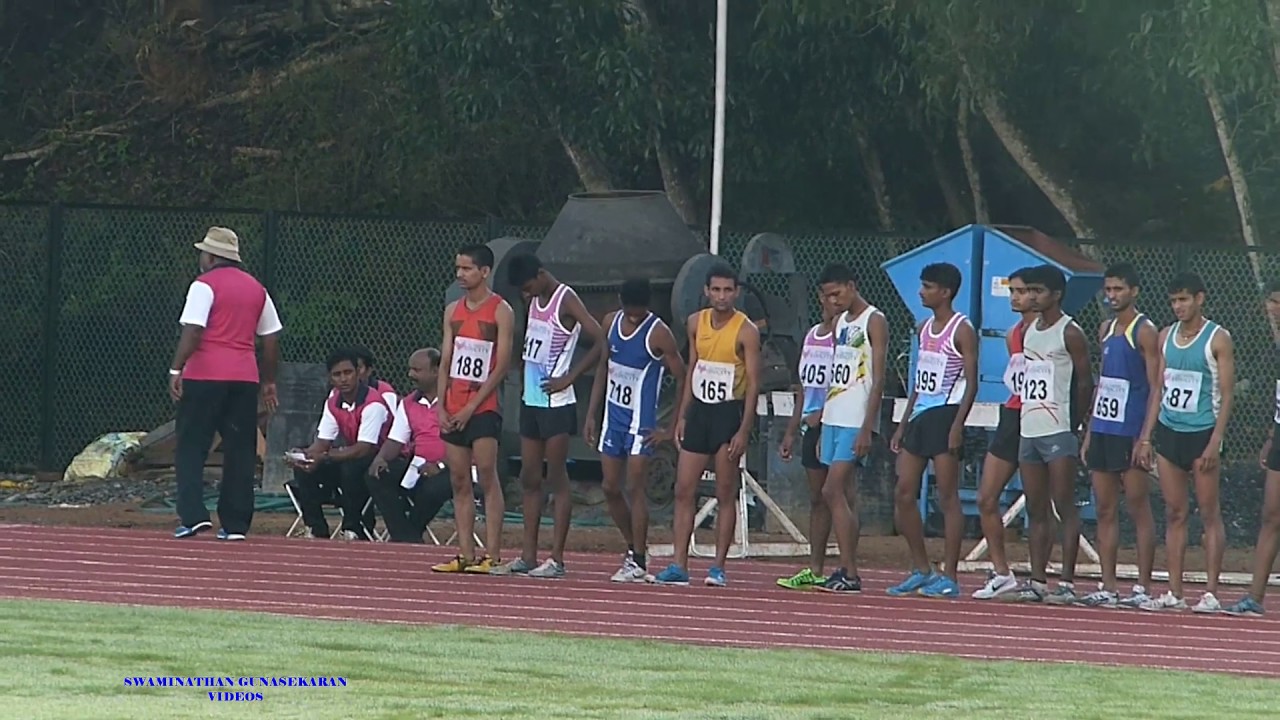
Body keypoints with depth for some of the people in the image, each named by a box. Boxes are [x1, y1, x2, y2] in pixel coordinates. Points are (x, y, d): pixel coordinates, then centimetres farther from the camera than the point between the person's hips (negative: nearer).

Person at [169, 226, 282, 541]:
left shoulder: (205, 285, -4)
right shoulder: (257, 289, 14)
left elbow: (193, 332, -15)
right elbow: (272, 339, 16)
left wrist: (176, 369, -13)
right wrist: (269, 381, 23)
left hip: (204, 376, -5)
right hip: (245, 378, 5)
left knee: (191, 447, 1)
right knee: (240, 451, 7)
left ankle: (193, 514, -12)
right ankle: (235, 523, 5)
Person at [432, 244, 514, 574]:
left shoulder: (500, 311, -5)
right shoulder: (453, 311, 14)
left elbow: (502, 365, -9)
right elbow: (446, 361, 15)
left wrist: (472, 407, -13)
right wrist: (441, 407, 3)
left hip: (483, 408, -6)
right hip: (453, 411, 6)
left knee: (487, 479, -9)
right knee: (459, 482, 5)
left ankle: (492, 556, -11)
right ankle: (465, 555, 6)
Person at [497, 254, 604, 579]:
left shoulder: (566, 301, -11)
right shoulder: (535, 302, 13)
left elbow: (601, 342, -19)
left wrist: (568, 378, -16)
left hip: (556, 403, -9)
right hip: (531, 401, 9)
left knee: (557, 480, -5)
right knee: (529, 478, 9)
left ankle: (556, 559, -3)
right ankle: (528, 555, 14)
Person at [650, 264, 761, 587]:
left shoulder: (746, 331, -10)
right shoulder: (696, 323, 7)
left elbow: (753, 383, -11)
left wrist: (744, 430, -17)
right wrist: (682, 415, 12)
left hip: (729, 413, -6)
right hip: (699, 410, 6)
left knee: (725, 494, -1)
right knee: (683, 490, 1)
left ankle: (719, 567, 3)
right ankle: (679, 566, 3)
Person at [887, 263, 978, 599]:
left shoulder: (962, 330, -8)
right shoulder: (925, 328, 17)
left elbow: (971, 382, -12)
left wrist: (958, 424, -21)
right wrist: (903, 425, 18)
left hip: (946, 416, -9)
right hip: (921, 416, 9)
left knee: (947, 497, -6)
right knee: (903, 494, 6)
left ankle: (949, 577, -4)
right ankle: (921, 570, 15)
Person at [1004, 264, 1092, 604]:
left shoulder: (1070, 334, -7)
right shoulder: (1029, 332, 16)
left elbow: (1085, 382, -7)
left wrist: (1073, 424, -6)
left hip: (1058, 432, -8)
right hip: (1029, 431, 8)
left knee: (1064, 507, -7)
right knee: (1036, 510, 9)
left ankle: (1066, 583, -7)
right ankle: (1037, 582, 11)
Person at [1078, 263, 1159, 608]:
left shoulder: (1145, 333, -8)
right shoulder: (1106, 330, 15)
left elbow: (1156, 389, -11)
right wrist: (1090, 432, 16)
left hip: (1130, 434, -8)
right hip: (1102, 432, 8)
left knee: (1139, 509, -3)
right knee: (1105, 511, 6)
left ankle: (1143, 588, -2)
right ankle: (1107, 587, 8)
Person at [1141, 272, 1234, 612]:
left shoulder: (1217, 339, -6)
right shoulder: (1166, 336, 11)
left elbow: (1226, 394, -9)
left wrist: (1214, 443, -16)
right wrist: (1146, 436, 9)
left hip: (1201, 432, -6)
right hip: (1168, 431, 6)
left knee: (1209, 513, -2)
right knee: (1174, 514, 6)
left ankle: (1211, 593, -2)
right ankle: (1174, 593, 8)